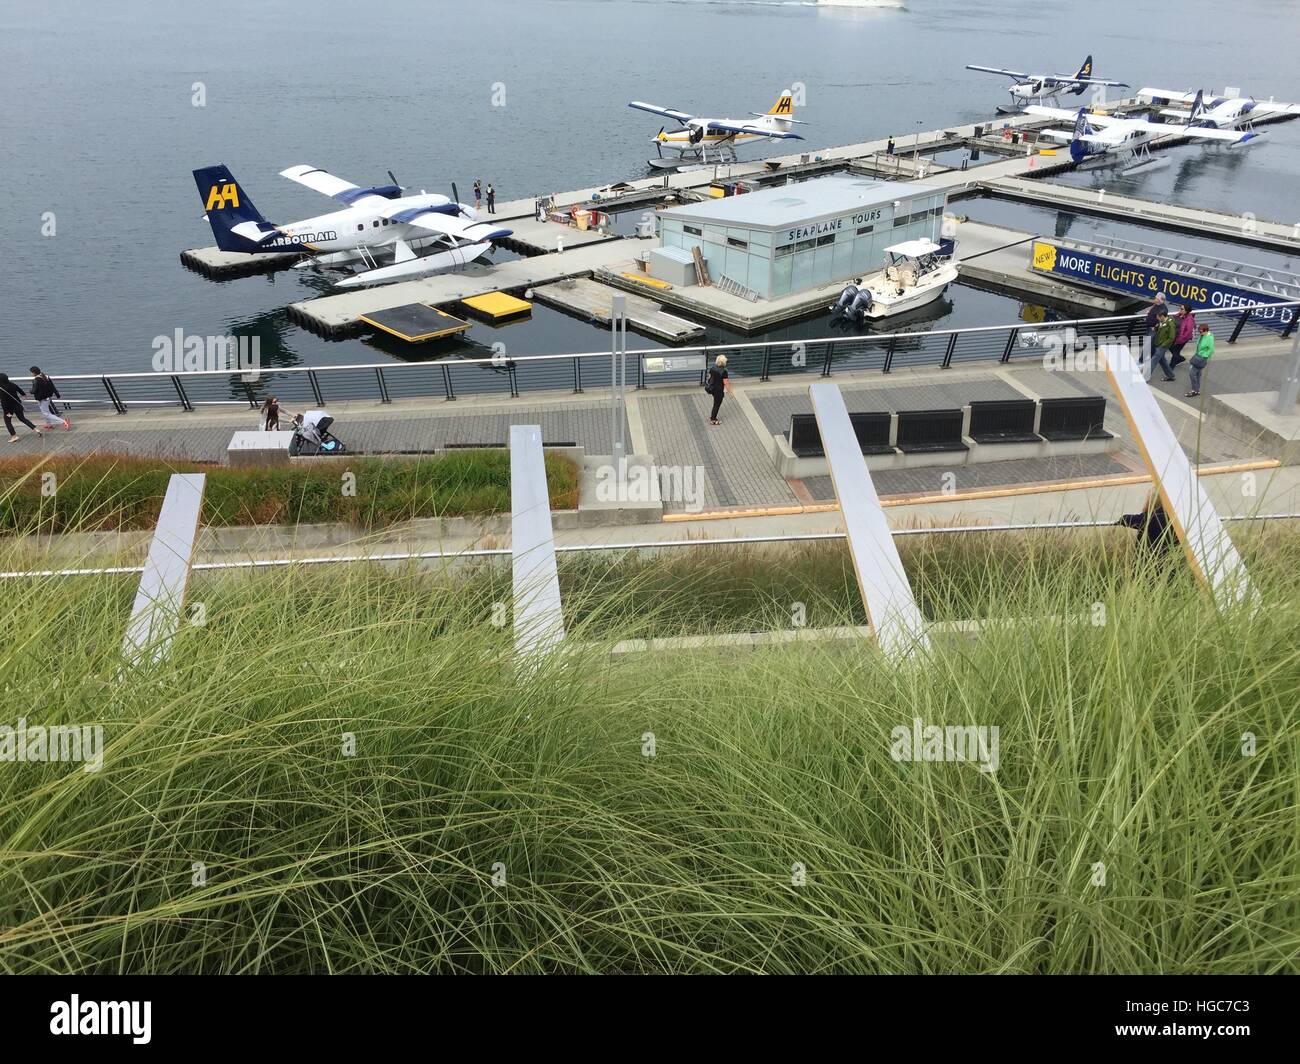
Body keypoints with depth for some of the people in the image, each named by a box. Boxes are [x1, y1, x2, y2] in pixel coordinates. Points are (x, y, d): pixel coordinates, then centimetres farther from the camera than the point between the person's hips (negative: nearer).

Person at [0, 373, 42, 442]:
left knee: (7, 421, 12)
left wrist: (7, 412, -18)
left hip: (9, 408, -6)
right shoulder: (12, 384, -8)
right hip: (17, 405, 6)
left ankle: (14, 436, 8)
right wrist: (23, 394, 36)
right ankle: (35, 429, 14)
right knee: (22, 418, 21)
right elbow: (20, 390, 12)